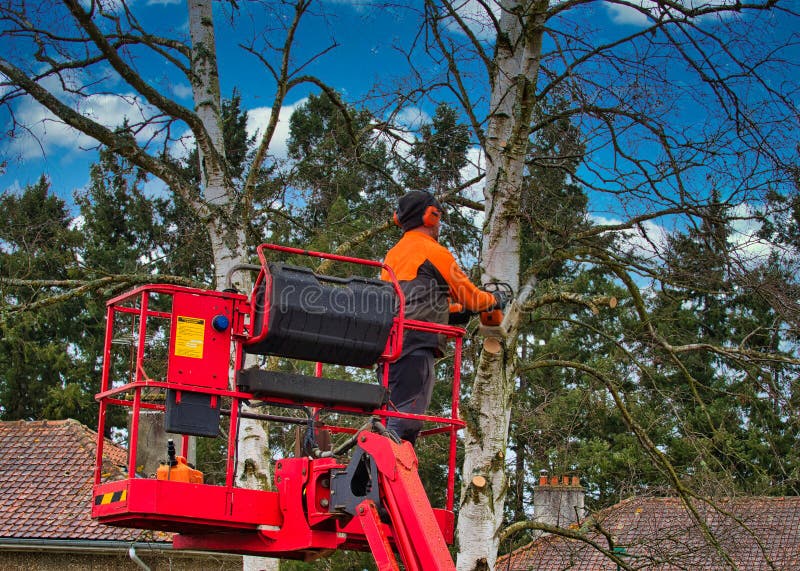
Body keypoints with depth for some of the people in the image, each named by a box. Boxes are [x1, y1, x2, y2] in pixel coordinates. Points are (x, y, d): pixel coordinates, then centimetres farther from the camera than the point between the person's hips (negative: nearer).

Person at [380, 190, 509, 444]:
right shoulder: (434, 251, 1)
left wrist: (457, 309, 39)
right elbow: (469, 296, 8)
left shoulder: (394, 254, 26)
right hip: (415, 344, -9)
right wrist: (494, 300, 28)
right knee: (407, 417, -19)